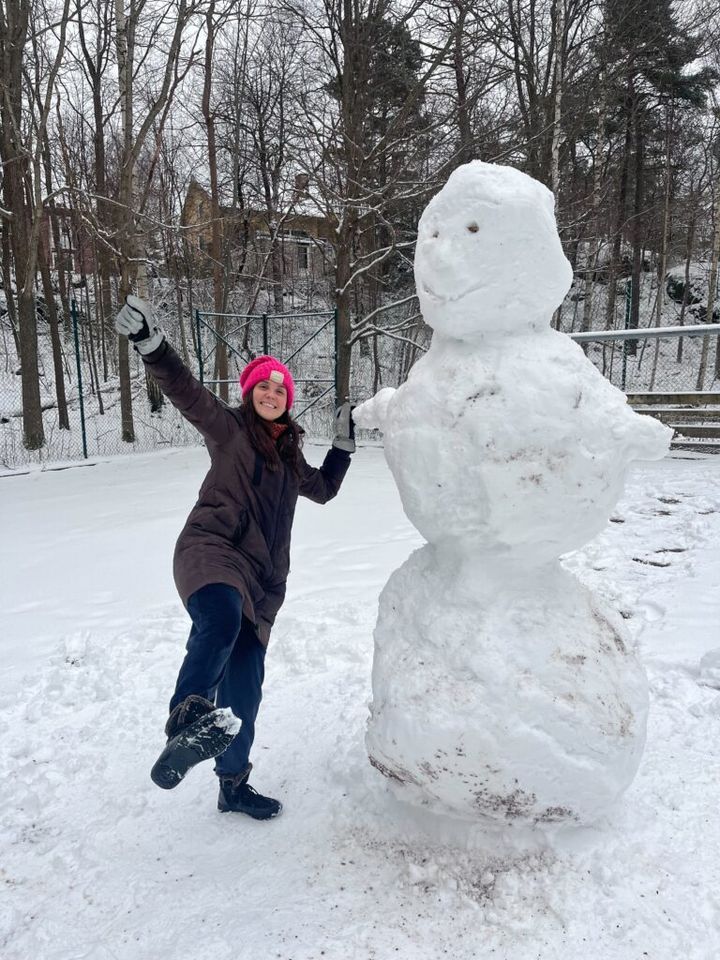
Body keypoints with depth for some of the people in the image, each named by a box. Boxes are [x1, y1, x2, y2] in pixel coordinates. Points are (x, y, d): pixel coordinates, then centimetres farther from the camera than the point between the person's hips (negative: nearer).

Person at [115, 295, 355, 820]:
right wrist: (153, 345, -26)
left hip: (262, 573, 5)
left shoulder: (289, 452, 23)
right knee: (222, 618, -41)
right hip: (212, 549, -5)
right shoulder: (229, 428, 5)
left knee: (244, 681, 7)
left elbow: (323, 489, 36)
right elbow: (187, 392, -11)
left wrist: (344, 445, 31)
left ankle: (234, 783, 22)